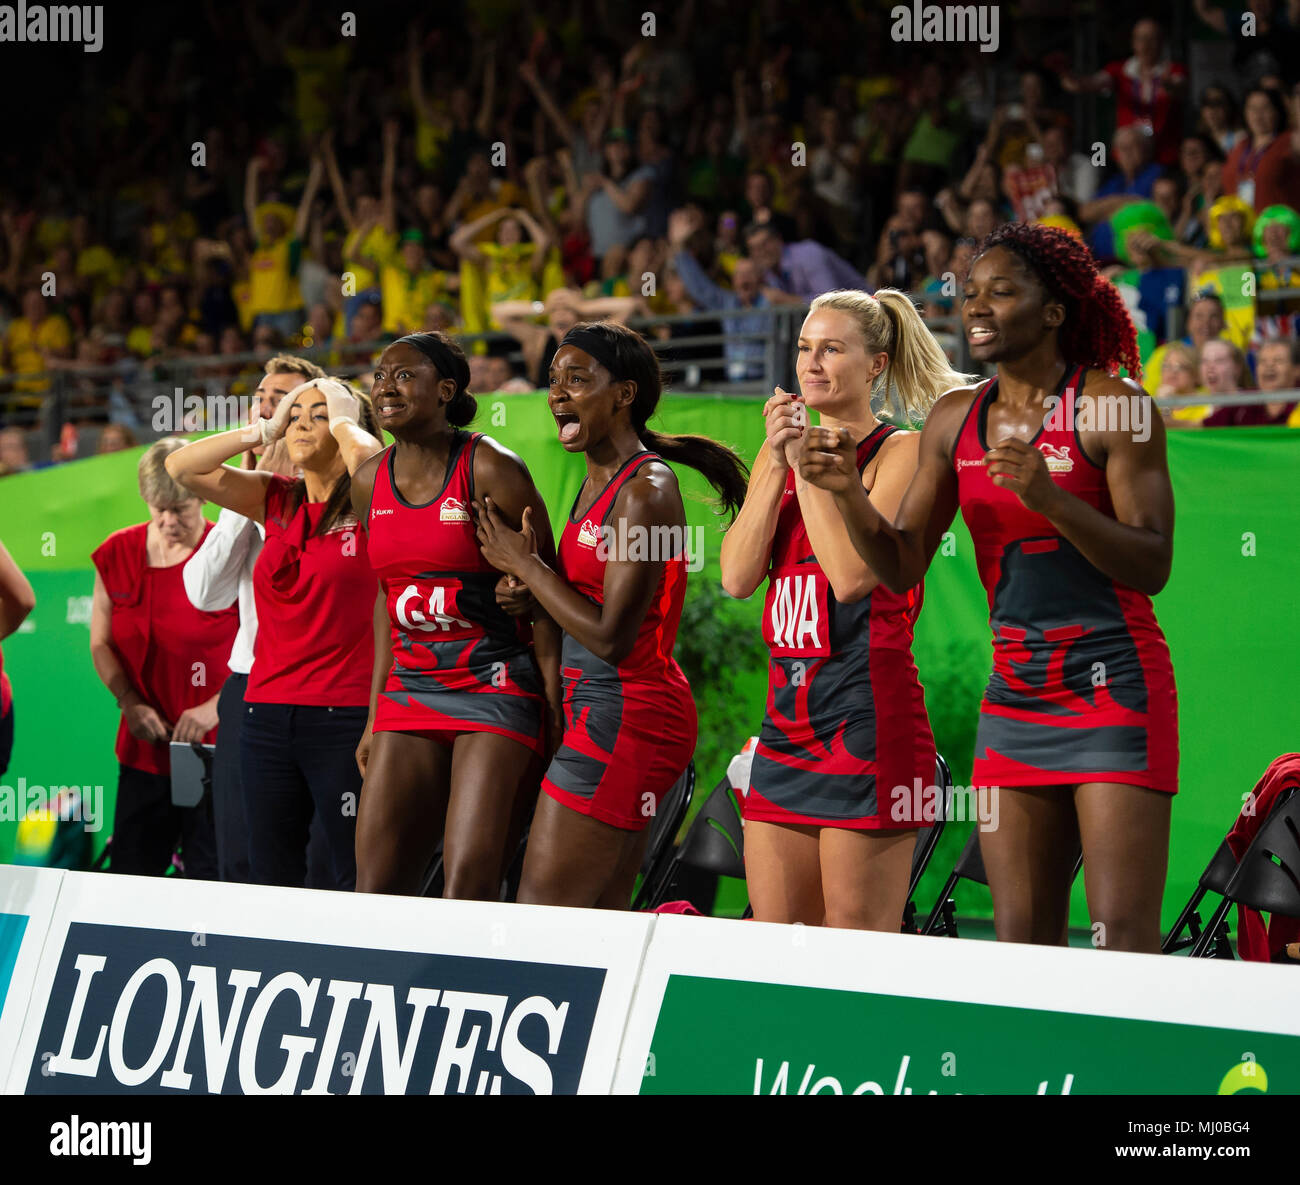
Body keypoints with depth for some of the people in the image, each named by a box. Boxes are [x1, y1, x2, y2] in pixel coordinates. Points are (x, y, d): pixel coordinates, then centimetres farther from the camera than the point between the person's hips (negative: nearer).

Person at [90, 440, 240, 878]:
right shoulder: (117, 554, 6)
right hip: (143, 750, 4)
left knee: (212, 882, -5)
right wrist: (130, 703, -3)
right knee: (130, 878, 6)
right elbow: (101, 644, 13)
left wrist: (216, 708, -17)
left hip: (215, 746, -4)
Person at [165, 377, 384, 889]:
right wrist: (265, 429, 6)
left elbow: (369, 459, -27)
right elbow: (181, 467, 7)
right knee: (270, 878, 8)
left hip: (345, 715, -6)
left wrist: (343, 419, -7)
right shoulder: (276, 500, 12)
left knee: (355, 880, -6)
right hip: (267, 709, 6)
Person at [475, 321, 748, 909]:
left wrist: (524, 564, -9)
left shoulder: (646, 491, -15)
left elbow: (609, 636, -19)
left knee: (540, 919, -11)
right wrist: (534, 578, 2)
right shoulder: (597, 482, 14)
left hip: (622, 720, -10)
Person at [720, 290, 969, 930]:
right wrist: (778, 461, -4)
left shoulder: (901, 452, -3)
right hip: (787, 710, 7)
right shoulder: (777, 453, 15)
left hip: (869, 709, -7)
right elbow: (737, 577, 2)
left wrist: (809, 464, -11)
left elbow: (852, 575, -16)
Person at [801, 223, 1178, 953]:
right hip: (1015, 695, 6)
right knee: (1020, 942, 3)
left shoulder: (1114, 406, -7)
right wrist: (847, 491, -7)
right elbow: (901, 568, 11)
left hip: (1116, 692, -6)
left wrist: (1049, 497, -25)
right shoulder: (955, 420, 10)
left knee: (1124, 941, -12)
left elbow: (1152, 567, -12)